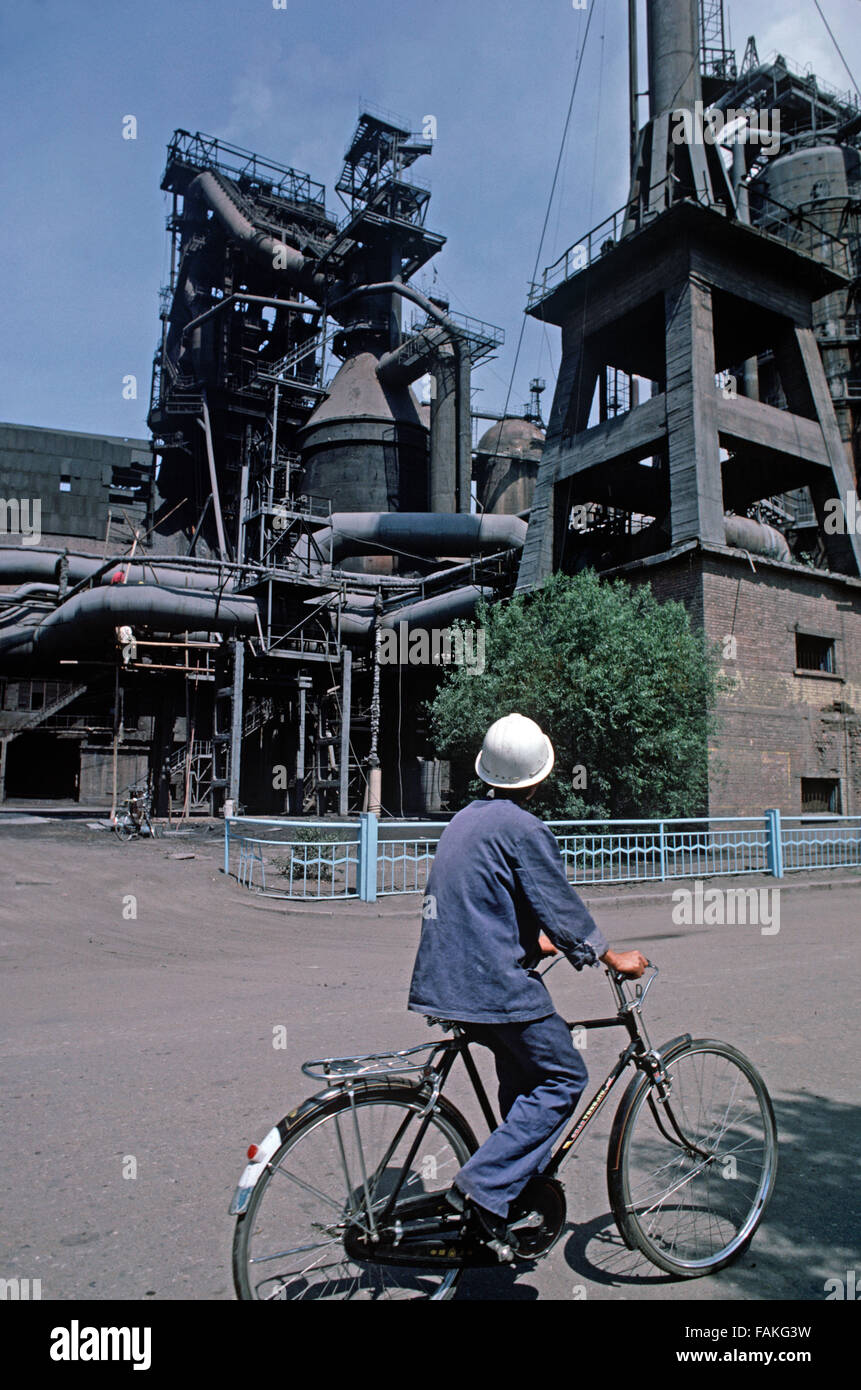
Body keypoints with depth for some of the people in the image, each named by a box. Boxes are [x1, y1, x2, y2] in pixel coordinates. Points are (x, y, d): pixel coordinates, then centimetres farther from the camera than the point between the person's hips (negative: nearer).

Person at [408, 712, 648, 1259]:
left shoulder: (466, 819, 13)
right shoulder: (524, 829, -15)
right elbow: (561, 906, -12)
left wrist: (536, 941, 34)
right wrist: (613, 957, 2)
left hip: (445, 978, 9)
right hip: (494, 983, -9)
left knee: (525, 1070, 24)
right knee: (563, 1078, 4)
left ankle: (526, 1187, 29)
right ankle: (484, 1189, -3)